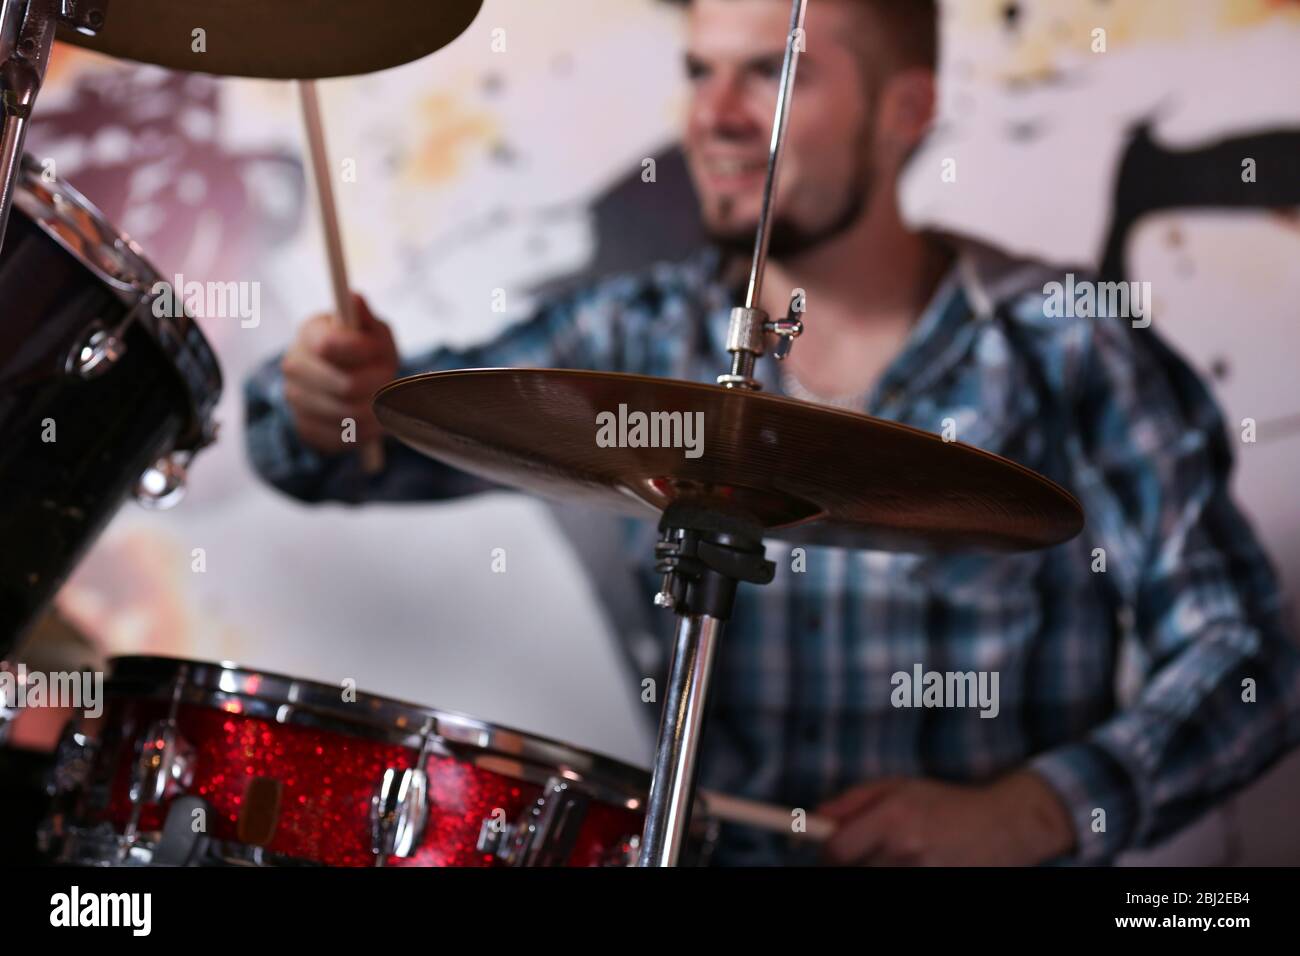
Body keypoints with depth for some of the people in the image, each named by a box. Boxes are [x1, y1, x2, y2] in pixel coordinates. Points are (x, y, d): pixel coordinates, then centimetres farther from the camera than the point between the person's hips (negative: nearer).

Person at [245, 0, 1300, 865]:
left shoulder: (1065, 359, -6)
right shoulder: (640, 341, 3)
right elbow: (390, 436, 1)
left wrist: (1023, 815, -18)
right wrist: (331, 403, -22)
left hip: (987, 857, -2)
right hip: (711, 846, 2)